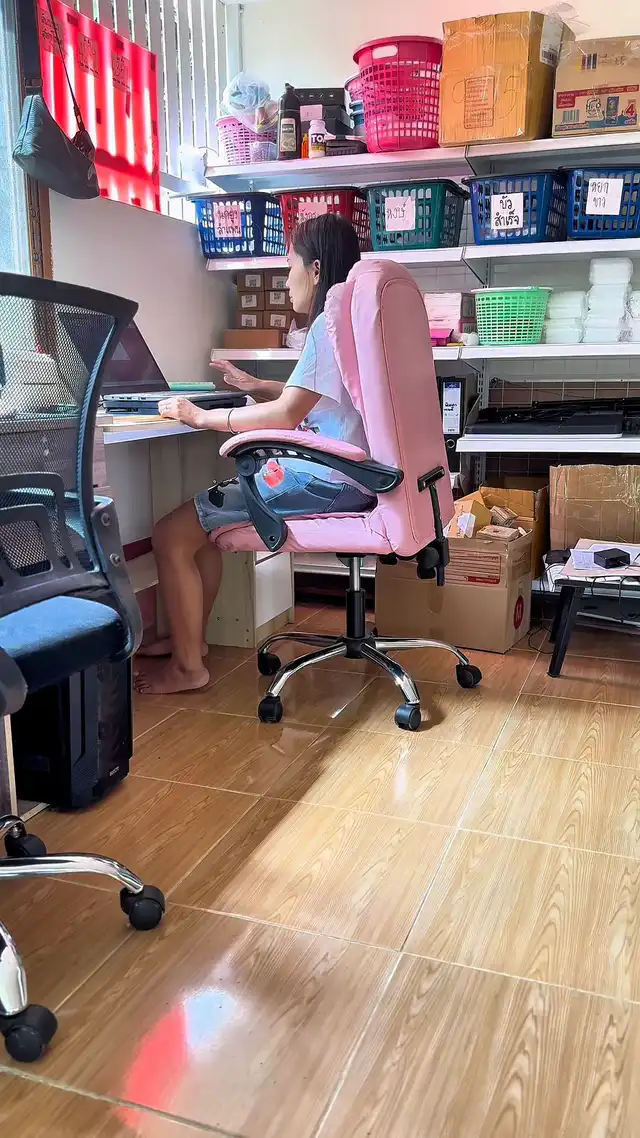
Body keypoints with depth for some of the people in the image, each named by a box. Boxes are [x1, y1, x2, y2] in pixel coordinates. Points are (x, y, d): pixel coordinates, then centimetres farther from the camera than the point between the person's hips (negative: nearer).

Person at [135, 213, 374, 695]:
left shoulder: (330, 323, -15)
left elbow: (284, 415, -20)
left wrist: (202, 417, -10)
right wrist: (256, 386, 31)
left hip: (322, 482, -11)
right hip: (336, 474, 11)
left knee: (172, 534, -7)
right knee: (202, 517, 21)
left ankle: (188, 665, 3)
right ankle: (191, 637, 27)